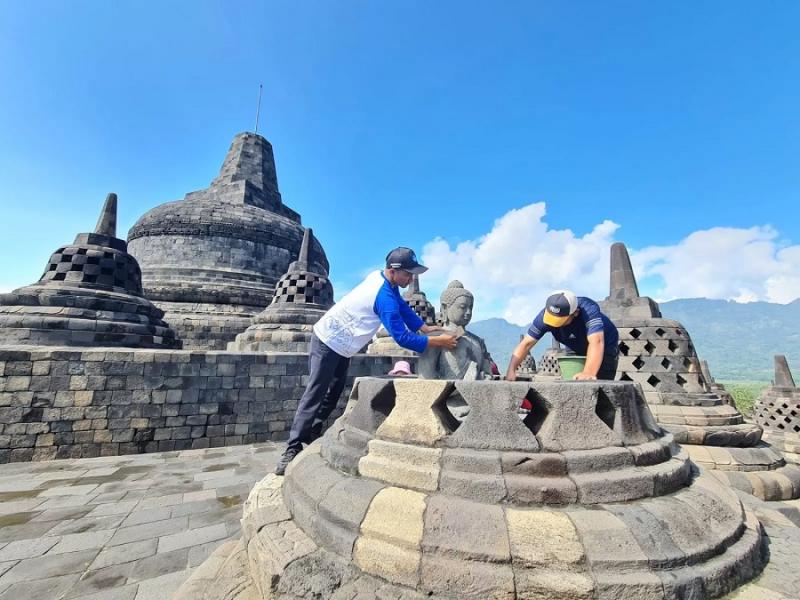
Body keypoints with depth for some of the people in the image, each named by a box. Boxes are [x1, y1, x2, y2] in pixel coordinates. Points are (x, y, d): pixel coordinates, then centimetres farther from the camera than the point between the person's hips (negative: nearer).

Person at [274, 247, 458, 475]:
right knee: (315, 393, -10)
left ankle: (313, 435, 27)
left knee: (334, 392, 15)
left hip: (340, 345, 10)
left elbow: (403, 307, 8)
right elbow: (401, 337, -28)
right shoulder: (384, 297, -29)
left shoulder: (381, 277, -2)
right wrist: (438, 342, -23)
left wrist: (425, 327, -1)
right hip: (328, 342, -10)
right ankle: (292, 449, -4)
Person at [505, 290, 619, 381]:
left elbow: (596, 342, -52)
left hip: (605, 348, -3)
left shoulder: (588, 309, -38)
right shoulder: (545, 314, -29)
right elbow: (526, 343, -31)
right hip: (575, 351, 4)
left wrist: (589, 373, -68)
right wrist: (511, 369, -44)